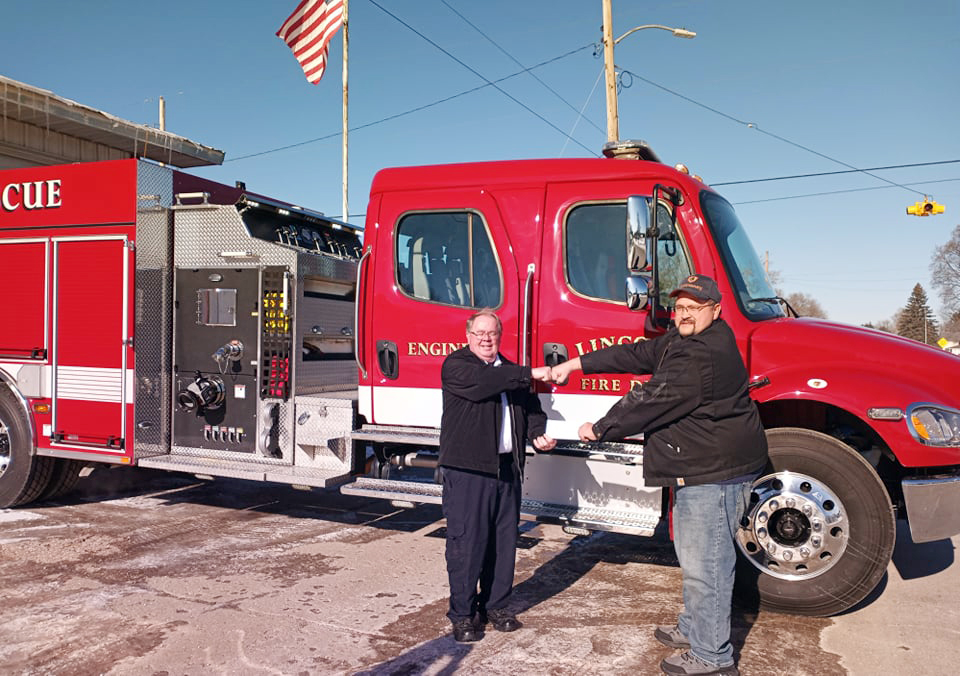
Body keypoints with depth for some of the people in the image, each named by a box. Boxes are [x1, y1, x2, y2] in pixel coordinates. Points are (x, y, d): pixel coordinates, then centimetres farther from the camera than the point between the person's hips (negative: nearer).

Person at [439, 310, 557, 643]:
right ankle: (463, 613, 11)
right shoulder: (456, 365, -3)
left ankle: (496, 604, 26)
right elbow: (482, 382, -22)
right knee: (466, 540, -2)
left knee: (504, 539, 12)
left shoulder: (510, 371, 18)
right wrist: (530, 374, -20)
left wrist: (537, 434, -3)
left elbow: (531, 407, 18)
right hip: (467, 469, -6)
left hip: (507, 468, 6)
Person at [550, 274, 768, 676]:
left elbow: (648, 401, -21)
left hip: (716, 470, -12)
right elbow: (637, 355, 15)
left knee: (705, 563, -3)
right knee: (693, 553, 22)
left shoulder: (702, 357, -24)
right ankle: (694, 628, 39)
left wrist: (599, 429, -10)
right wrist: (576, 364, 12)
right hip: (699, 467, 12)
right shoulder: (684, 340, 11)